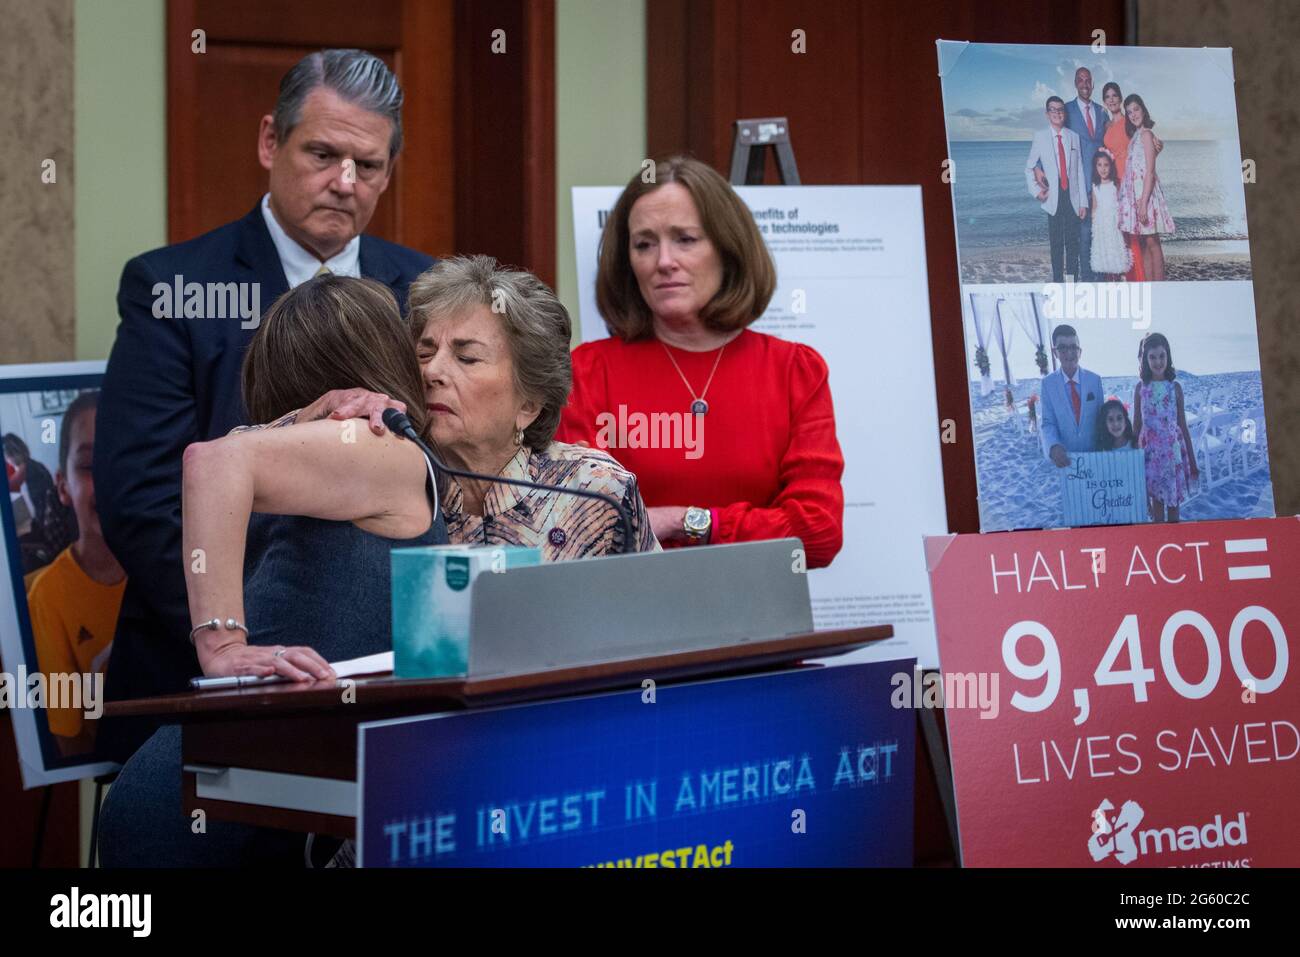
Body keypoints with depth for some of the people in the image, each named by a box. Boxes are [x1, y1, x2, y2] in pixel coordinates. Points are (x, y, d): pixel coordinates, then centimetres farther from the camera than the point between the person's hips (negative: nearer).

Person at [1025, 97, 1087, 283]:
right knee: (1056, 243, 1)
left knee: (1073, 243, 1)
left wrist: (1083, 201, 3)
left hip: (1073, 198, 1)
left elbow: (1080, 170, 7)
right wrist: (1036, 190, -4)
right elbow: (1029, 168, 10)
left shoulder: (1074, 137, 9)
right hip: (1053, 198, -1)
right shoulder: (1040, 137, 4)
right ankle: (1057, 282, 6)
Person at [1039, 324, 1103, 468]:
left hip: (1093, 455, 1)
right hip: (1064, 458, -1)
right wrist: (1053, 447, -26)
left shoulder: (1095, 380, 0)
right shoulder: (1048, 383, -3)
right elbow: (1047, 423, -6)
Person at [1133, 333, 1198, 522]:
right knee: (1156, 504, 3)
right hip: (1151, 451, 0)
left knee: (1173, 505, 3)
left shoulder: (1175, 387, 2)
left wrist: (1192, 461, 6)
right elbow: (1136, 425, 7)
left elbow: (1183, 425, 5)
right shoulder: (1141, 388, 1)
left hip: (1173, 448, 0)